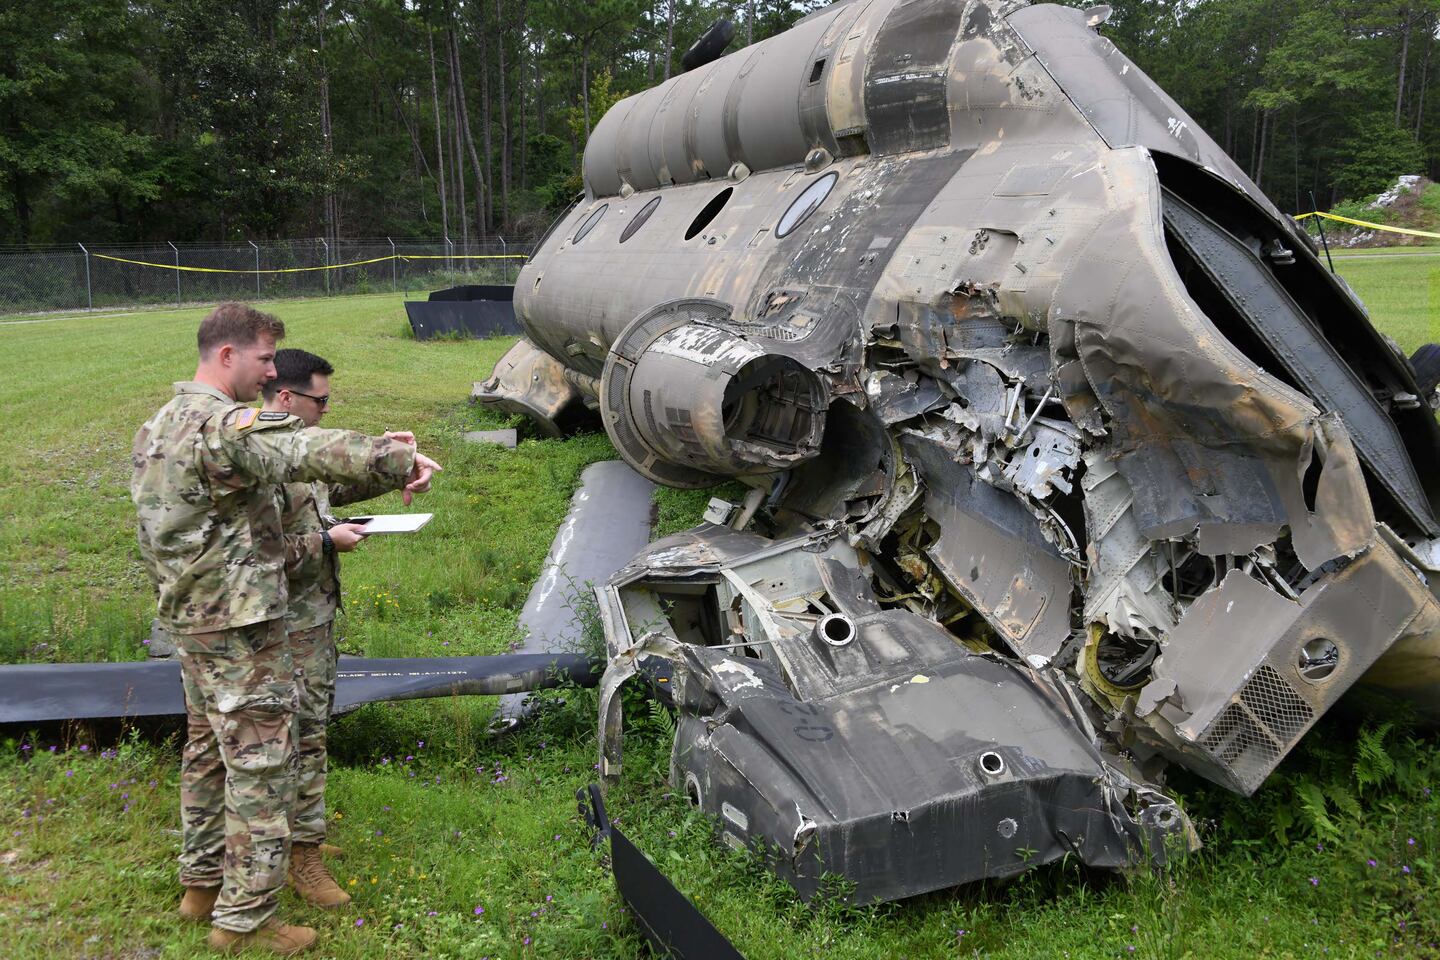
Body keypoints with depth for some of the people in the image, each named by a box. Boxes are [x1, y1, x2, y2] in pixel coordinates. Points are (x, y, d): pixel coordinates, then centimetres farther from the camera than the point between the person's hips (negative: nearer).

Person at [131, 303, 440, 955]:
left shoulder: (158, 427, 12)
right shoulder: (223, 425, -21)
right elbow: (313, 451, -37)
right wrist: (401, 461, -36)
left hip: (188, 619, 10)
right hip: (239, 627, -10)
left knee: (208, 750, 21)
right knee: (261, 767, -1)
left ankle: (203, 882, 34)